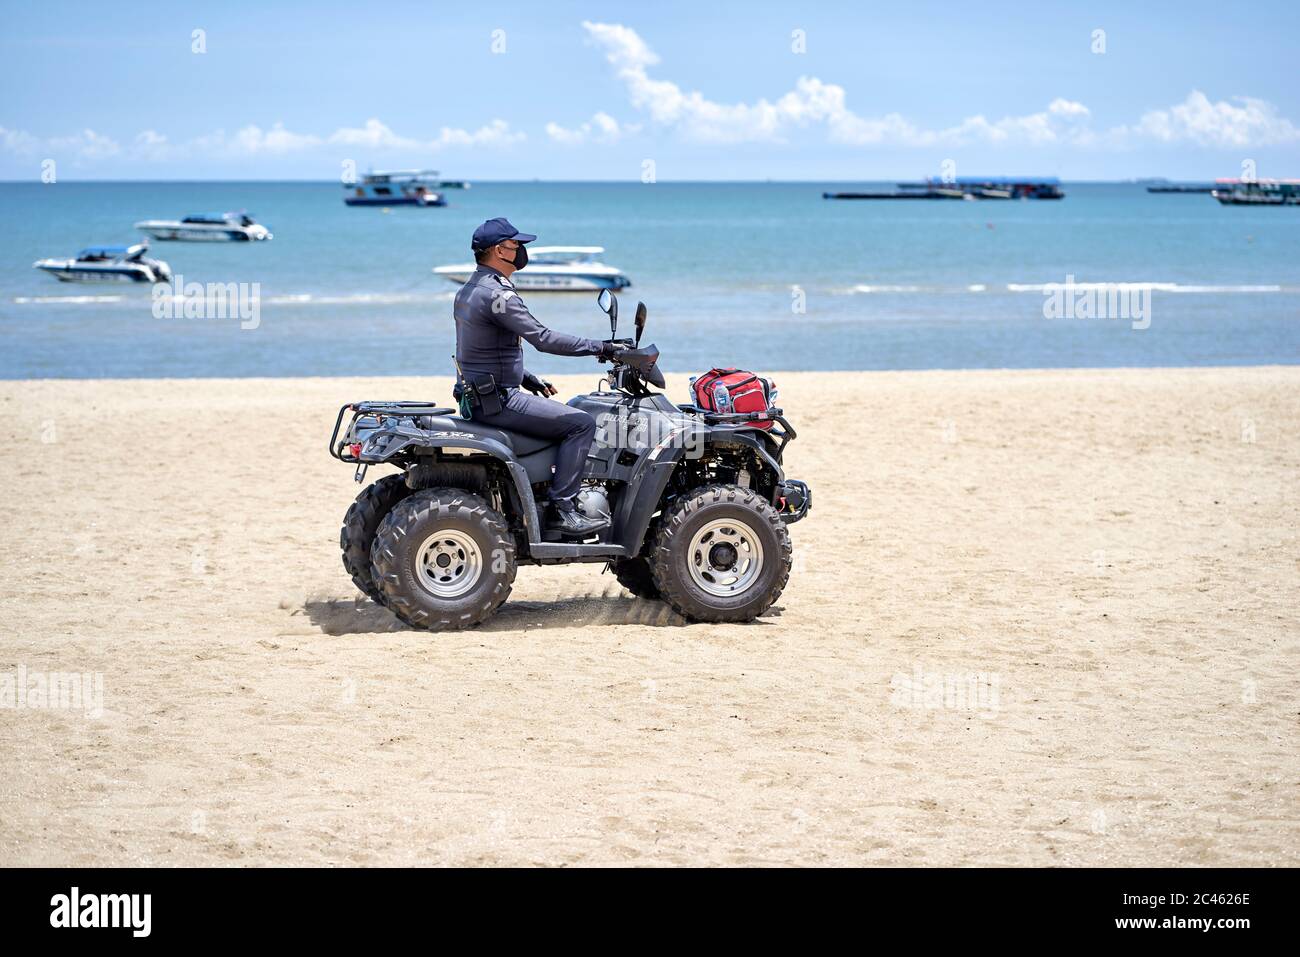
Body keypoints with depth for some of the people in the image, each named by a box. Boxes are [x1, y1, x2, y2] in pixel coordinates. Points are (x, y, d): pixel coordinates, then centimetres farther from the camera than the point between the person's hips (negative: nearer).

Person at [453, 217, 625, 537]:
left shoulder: (468, 291, 14)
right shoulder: (496, 294, -18)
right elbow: (543, 338, -23)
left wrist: (527, 379, 19)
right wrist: (600, 347, -16)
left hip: (477, 396, 11)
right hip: (497, 400, -11)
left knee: (567, 414, 27)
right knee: (581, 424, -13)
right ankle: (561, 509, -14)